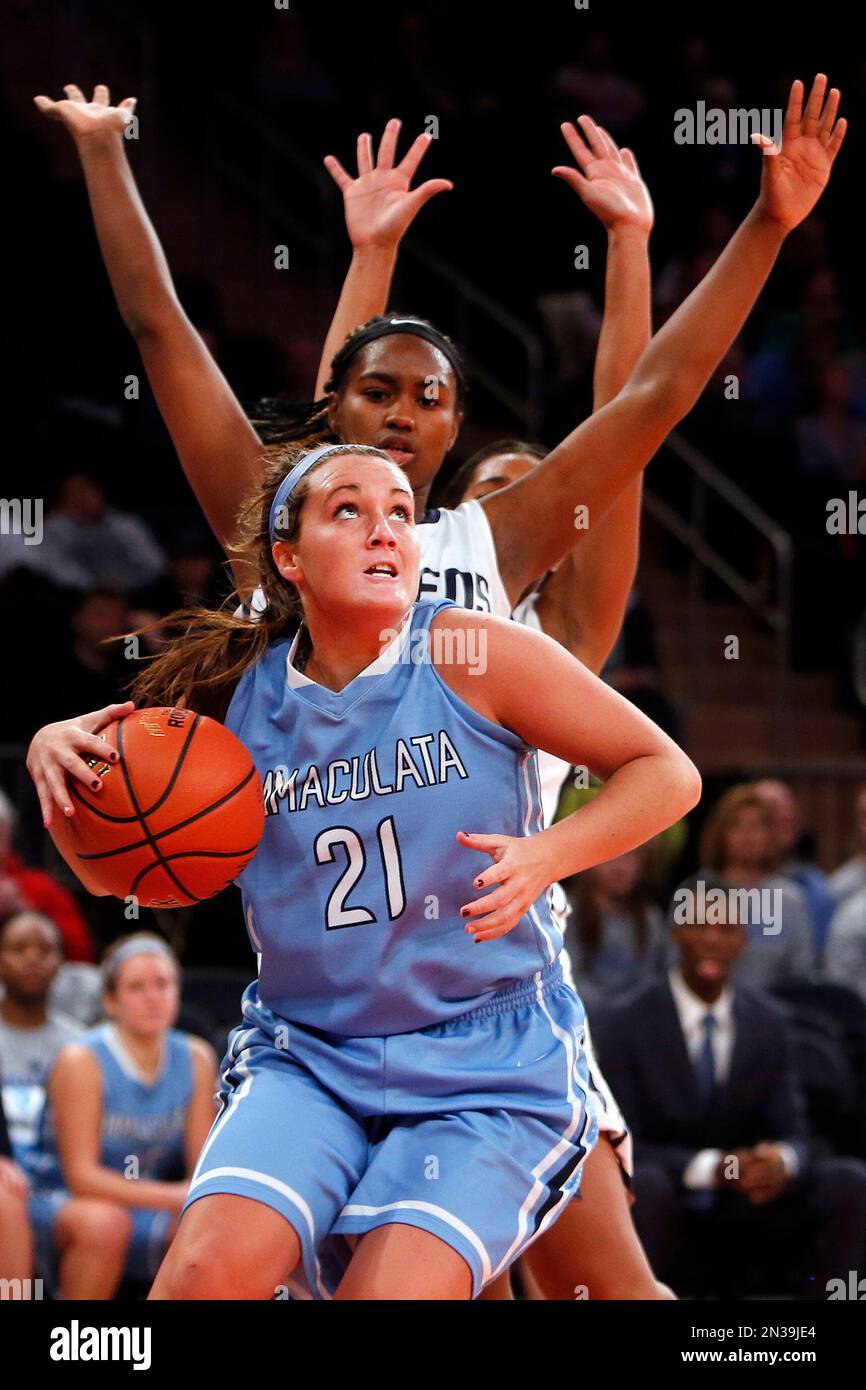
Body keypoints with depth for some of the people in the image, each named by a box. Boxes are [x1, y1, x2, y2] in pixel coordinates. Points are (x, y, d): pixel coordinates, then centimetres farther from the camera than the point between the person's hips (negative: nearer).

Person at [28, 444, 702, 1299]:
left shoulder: (473, 656, -8)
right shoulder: (236, 690, 1)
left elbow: (668, 773, -3)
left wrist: (545, 856, -20)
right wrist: (56, 746, -4)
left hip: (488, 1070, -2)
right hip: (306, 1058, 2)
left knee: (392, 1294, -23)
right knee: (209, 1268, -23)